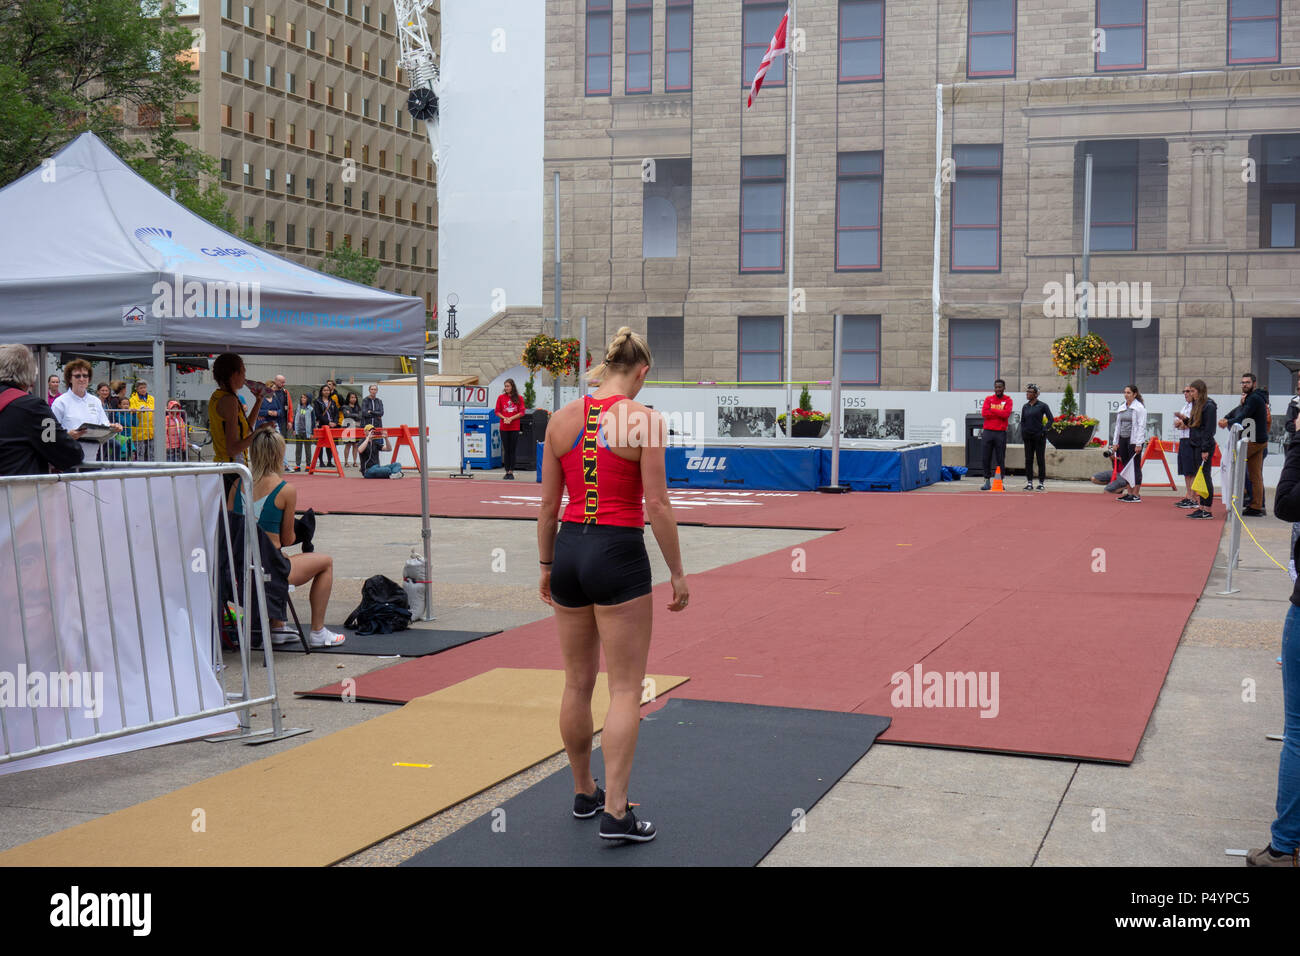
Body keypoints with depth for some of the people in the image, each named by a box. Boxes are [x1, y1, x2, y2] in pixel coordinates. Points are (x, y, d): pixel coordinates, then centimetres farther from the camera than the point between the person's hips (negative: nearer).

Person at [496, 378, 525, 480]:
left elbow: (522, 412, -1)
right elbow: (497, 411, 6)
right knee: (506, 450, 2)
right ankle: (507, 472, 6)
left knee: (512, 450, 0)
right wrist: (504, 418, -11)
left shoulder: (519, 398, 2)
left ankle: (511, 472, 3)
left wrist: (511, 418, -12)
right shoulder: (501, 397, 6)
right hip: (504, 428, 1)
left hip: (515, 428, -1)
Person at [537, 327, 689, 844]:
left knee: (577, 683, 17)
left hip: (569, 549, 5)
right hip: (619, 554, -5)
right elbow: (657, 504, -11)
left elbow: (548, 503, 7)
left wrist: (546, 565, 17)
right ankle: (616, 812, 1)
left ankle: (584, 792, 31)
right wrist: (677, 572, -3)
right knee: (625, 689, 2)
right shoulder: (645, 420, -9)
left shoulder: (562, 418, 4)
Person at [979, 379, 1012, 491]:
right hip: (988, 432, 2)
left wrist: (992, 410, -6)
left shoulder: (1008, 401, 5)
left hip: (1000, 433, -2)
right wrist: (1000, 413, -9)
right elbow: (985, 413, -5)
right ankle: (987, 481, 7)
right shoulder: (988, 399, 10)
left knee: (1001, 459, -1)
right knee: (986, 458, 2)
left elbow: (1006, 414, -12)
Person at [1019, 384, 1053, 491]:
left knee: (1041, 460, 0)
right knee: (1028, 460, 4)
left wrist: (1044, 430, -11)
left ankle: (1041, 483, 5)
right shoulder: (1025, 407, 11)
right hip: (1028, 437, 5)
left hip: (1039, 437, -5)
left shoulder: (1042, 406, -3)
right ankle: (1029, 483, 10)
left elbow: (1050, 419, -3)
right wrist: (1022, 434, 6)